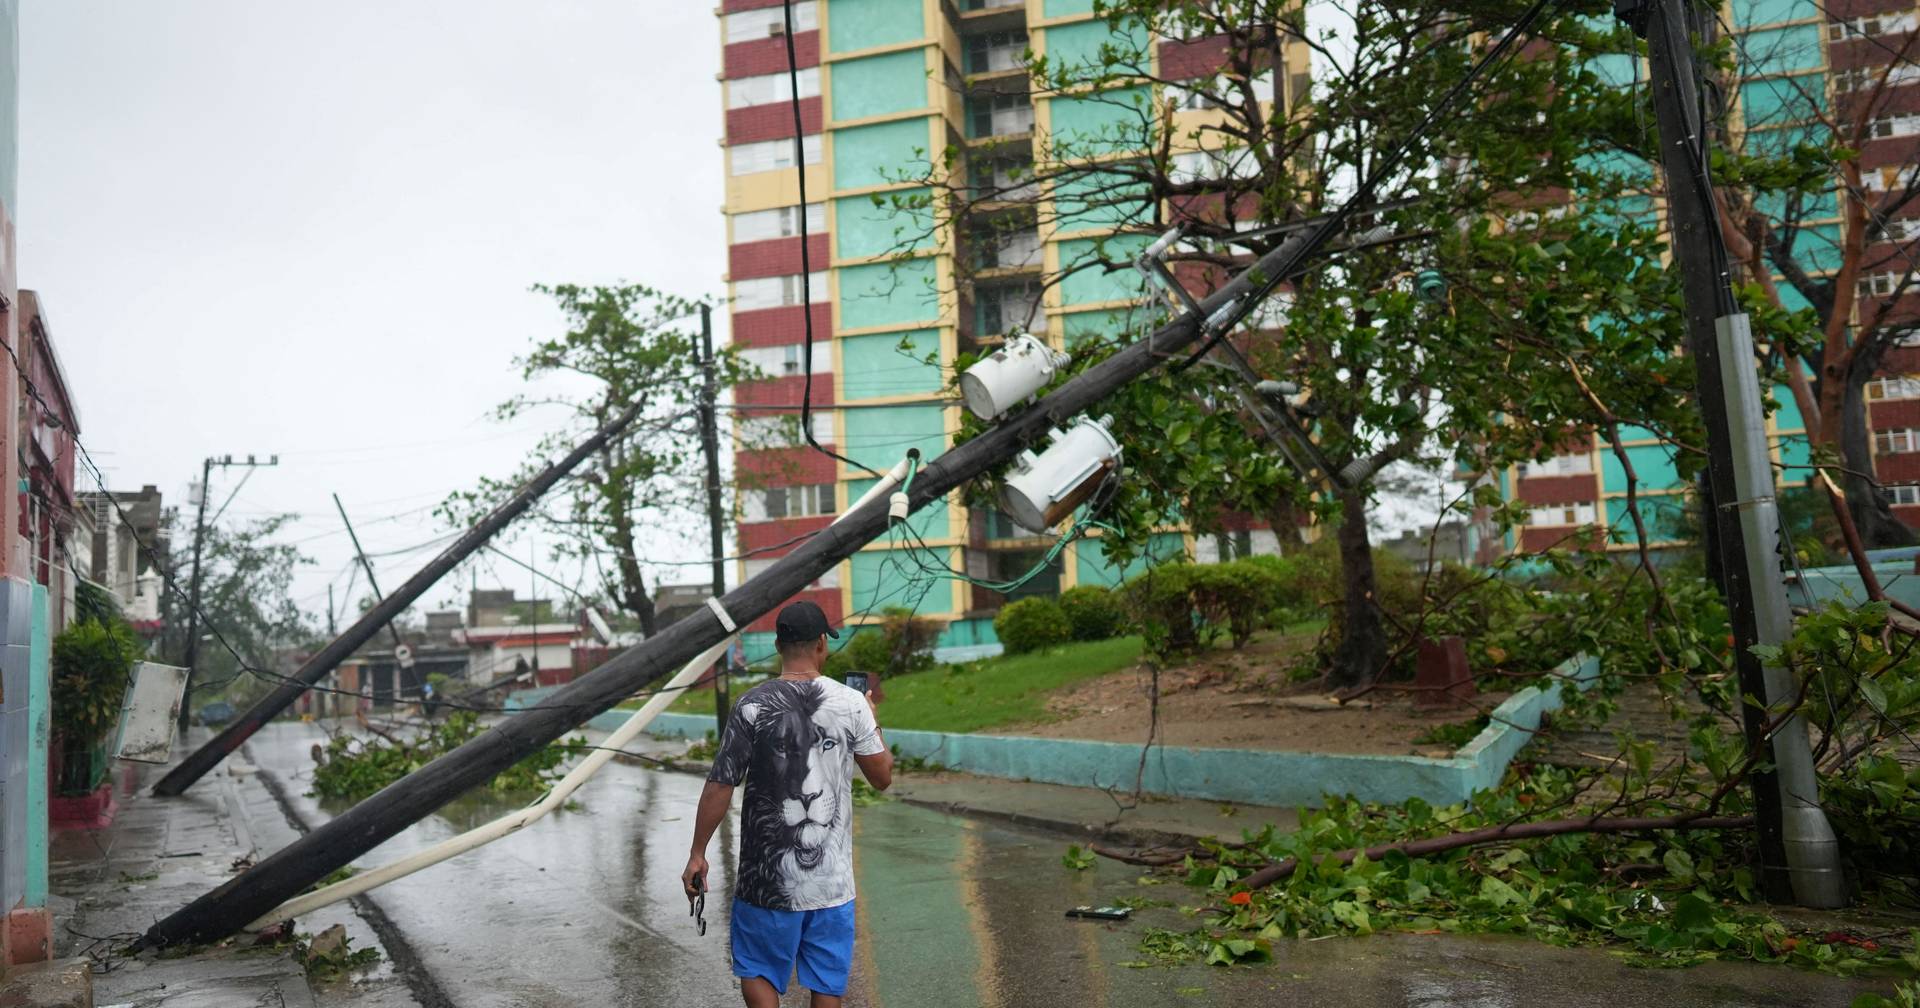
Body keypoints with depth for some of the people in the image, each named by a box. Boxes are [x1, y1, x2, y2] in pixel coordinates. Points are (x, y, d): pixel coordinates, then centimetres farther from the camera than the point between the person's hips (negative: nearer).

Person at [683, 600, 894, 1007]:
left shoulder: (752, 706, -9)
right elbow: (883, 777, 4)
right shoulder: (851, 704, -5)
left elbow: (719, 786, -8)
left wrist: (697, 854, 2)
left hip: (768, 876, -1)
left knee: (757, 971, 15)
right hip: (832, 879, 2)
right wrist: (872, 721, 19)